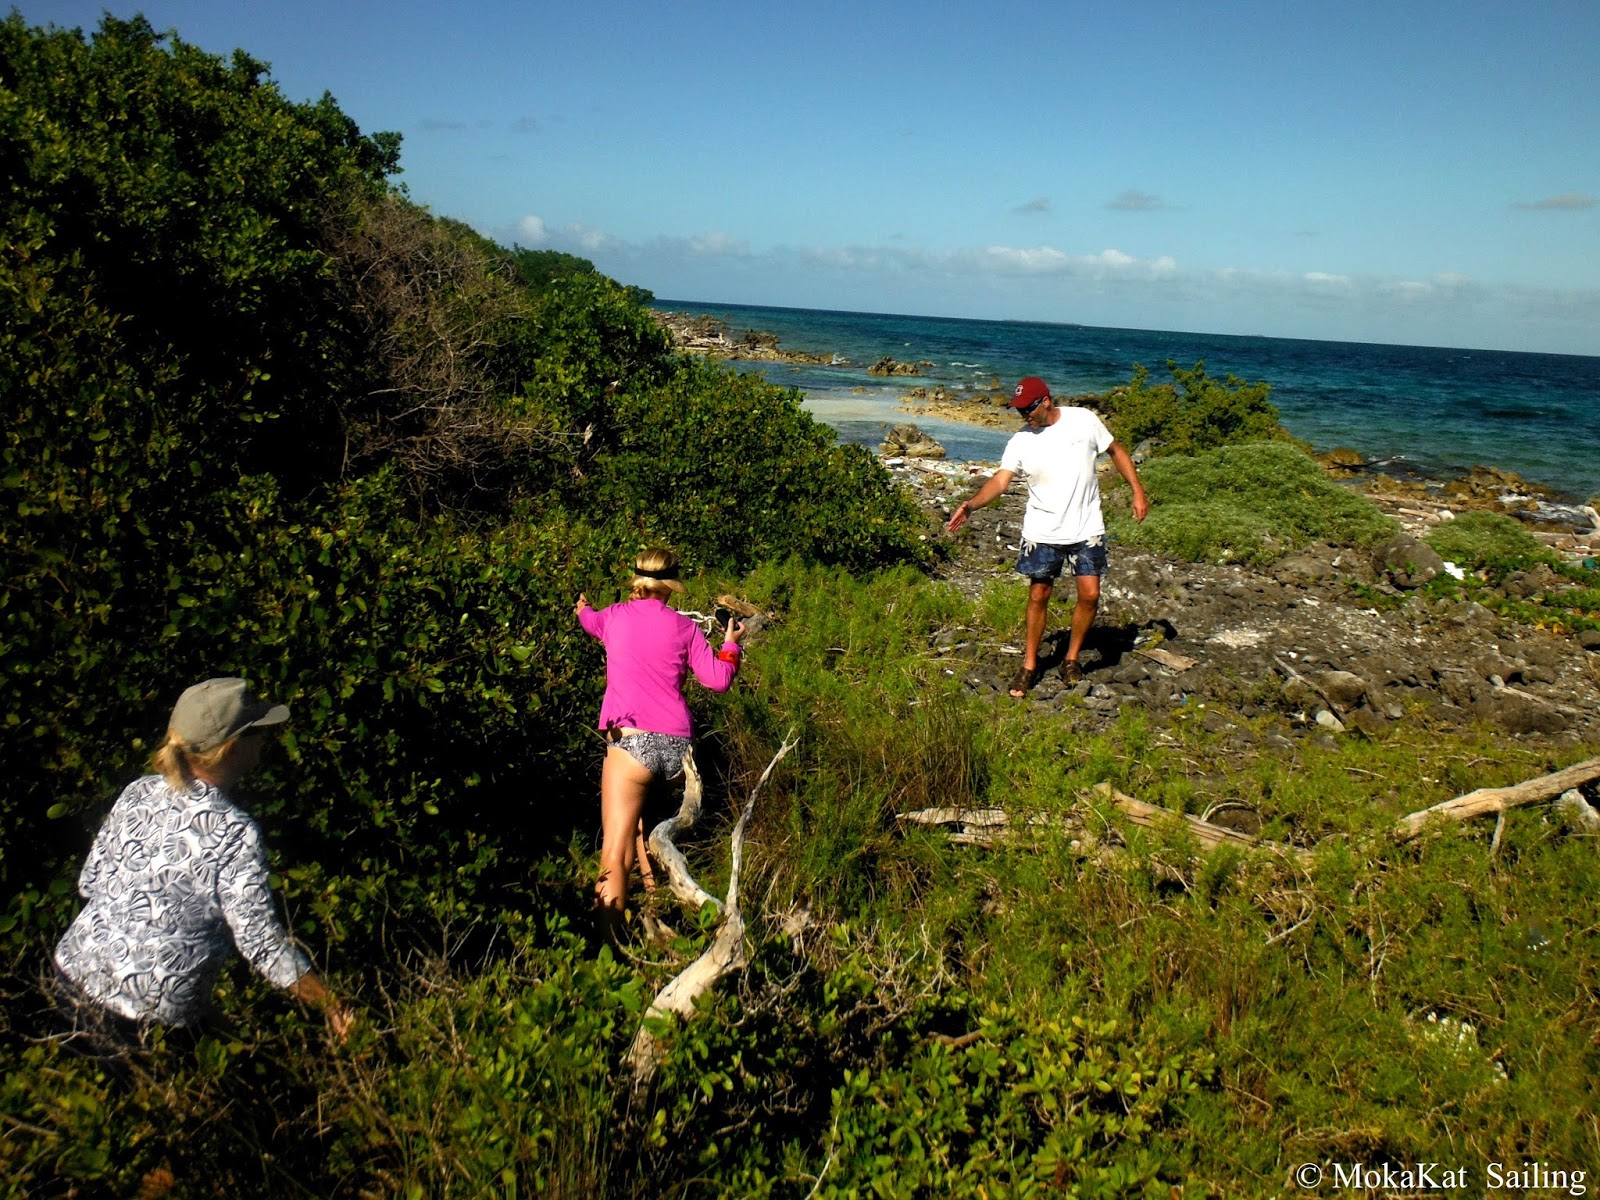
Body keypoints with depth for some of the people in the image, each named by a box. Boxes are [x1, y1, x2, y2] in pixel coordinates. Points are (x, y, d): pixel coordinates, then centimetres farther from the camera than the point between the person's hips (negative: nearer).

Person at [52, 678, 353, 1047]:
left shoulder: (138, 792, -4)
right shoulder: (234, 832, -21)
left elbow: (90, 881, 7)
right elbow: (261, 940, -21)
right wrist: (332, 1007, -15)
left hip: (75, 972, 7)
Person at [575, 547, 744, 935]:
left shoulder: (614, 617, 10)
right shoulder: (684, 627, 10)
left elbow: (589, 620, 34)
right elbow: (719, 680, 10)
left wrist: (582, 608, 59)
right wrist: (730, 643, 29)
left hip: (631, 742, -3)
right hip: (678, 746, 3)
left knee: (615, 856, -7)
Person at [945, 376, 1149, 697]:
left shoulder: (1084, 421, -5)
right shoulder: (1020, 442, -5)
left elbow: (1116, 451, 7)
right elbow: (1000, 480, -15)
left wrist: (1138, 491, 2)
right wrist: (971, 504, -32)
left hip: (1087, 529, 0)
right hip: (1042, 533, 0)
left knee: (1090, 594, -3)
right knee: (1038, 596, 3)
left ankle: (1072, 658, 18)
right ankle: (1030, 665, 17)